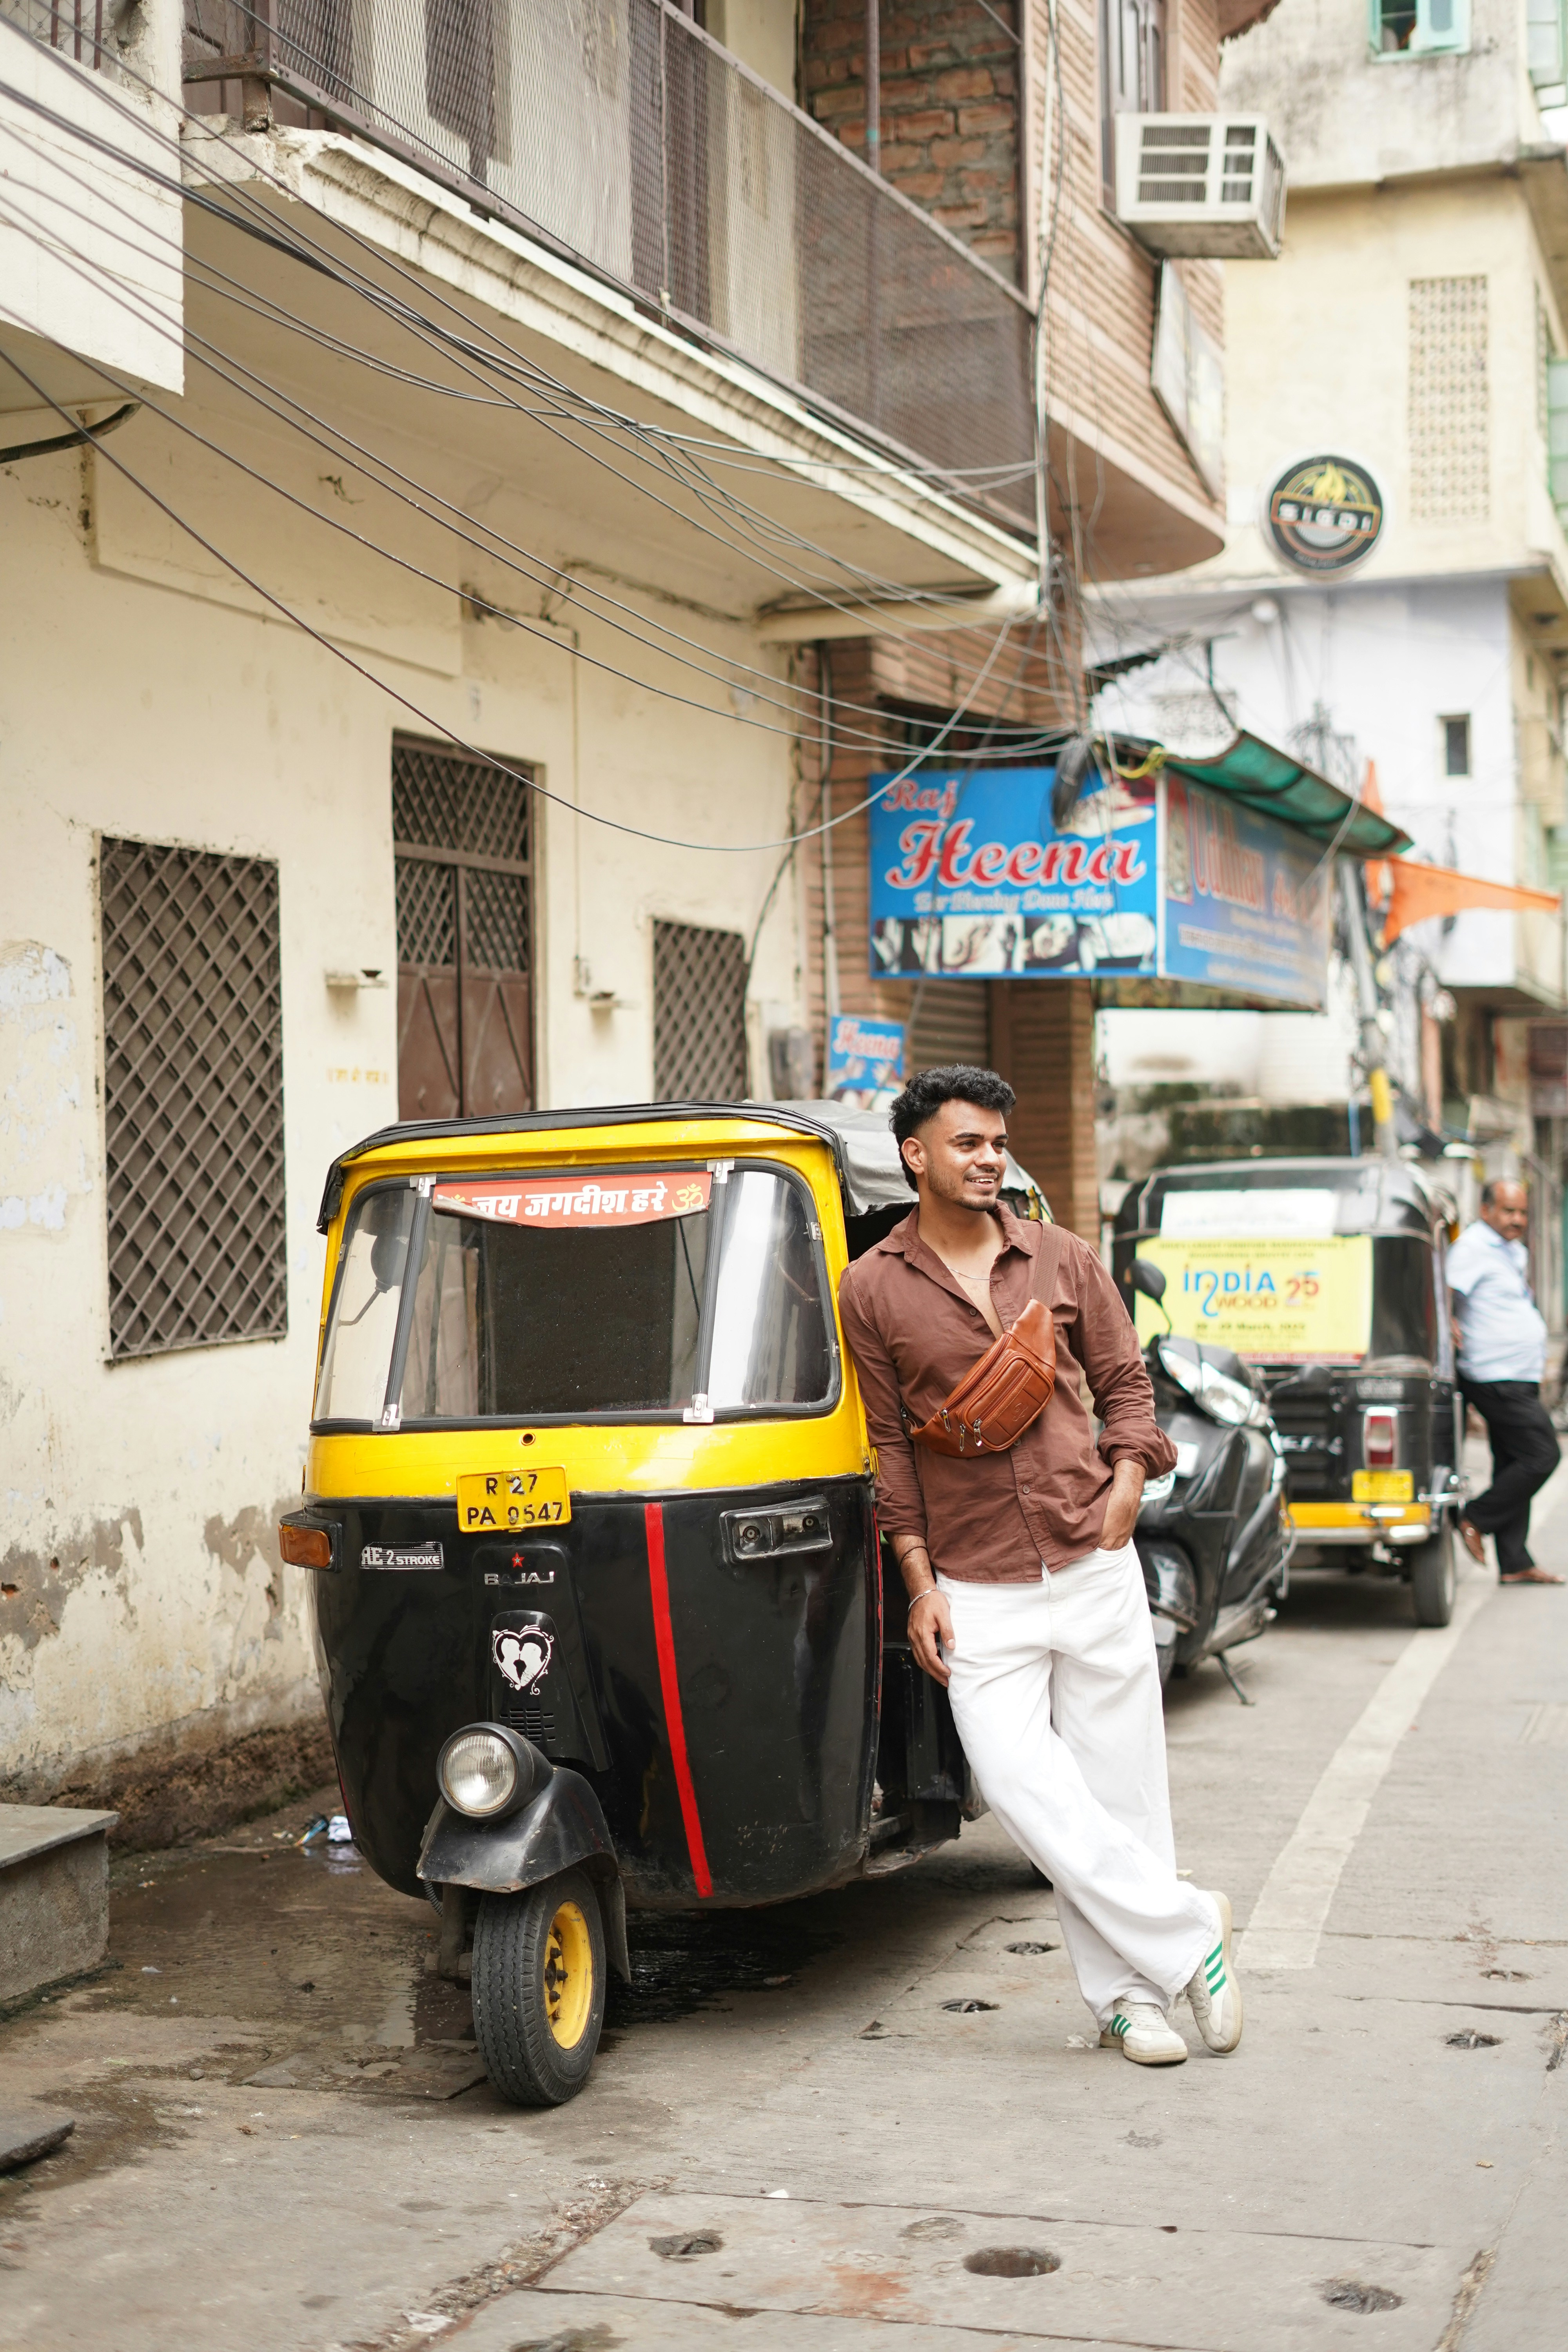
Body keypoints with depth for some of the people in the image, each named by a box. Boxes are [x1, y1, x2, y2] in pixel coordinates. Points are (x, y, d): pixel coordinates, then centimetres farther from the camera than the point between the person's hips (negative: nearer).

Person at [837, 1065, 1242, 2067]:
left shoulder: (1064, 1261, 6)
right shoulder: (873, 1289, 1)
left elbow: (1127, 1382, 13)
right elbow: (888, 1445, 4)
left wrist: (1126, 1488, -3)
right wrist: (920, 1584, 0)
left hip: (1095, 1566, 2)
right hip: (976, 1590, -1)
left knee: (1120, 1781, 5)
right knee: (1024, 1785, -12)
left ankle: (1132, 1987, 18)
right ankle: (1188, 1930, 3)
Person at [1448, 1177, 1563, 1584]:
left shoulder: (1515, 1251, 19)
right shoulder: (1474, 1247, -12)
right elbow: (1444, 1290, -24)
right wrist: (1448, 1326, -36)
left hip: (1519, 1379, 10)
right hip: (1499, 1379, -10)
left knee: (1514, 1466, 10)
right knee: (1542, 1455, -12)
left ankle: (1514, 1564, 13)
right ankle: (1475, 1521, -2)